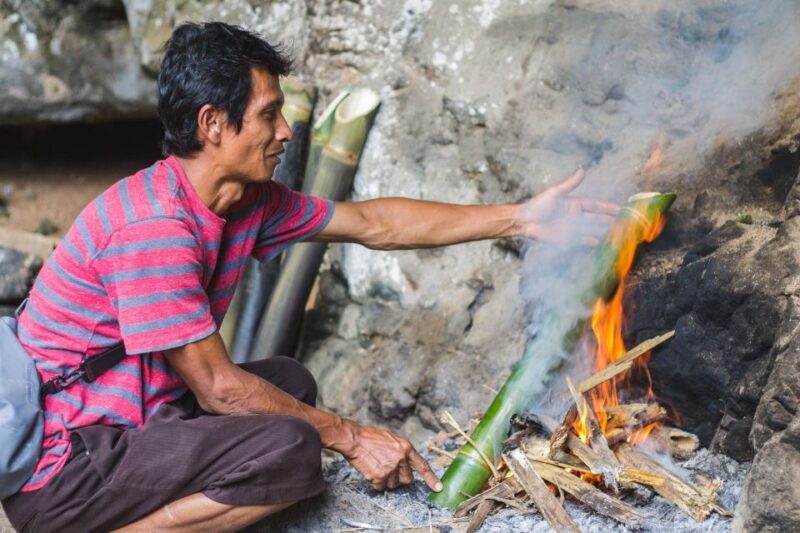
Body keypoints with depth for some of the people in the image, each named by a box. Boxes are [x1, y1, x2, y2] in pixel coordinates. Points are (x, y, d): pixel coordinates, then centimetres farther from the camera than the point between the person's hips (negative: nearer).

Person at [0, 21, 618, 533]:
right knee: (290, 450, -22)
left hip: (130, 417, 10)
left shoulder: (249, 200, 3)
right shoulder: (154, 227, -24)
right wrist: (349, 436, -10)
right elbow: (218, 387, -20)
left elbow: (374, 224, 8)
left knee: (287, 381, 11)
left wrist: (520, 218, 7)